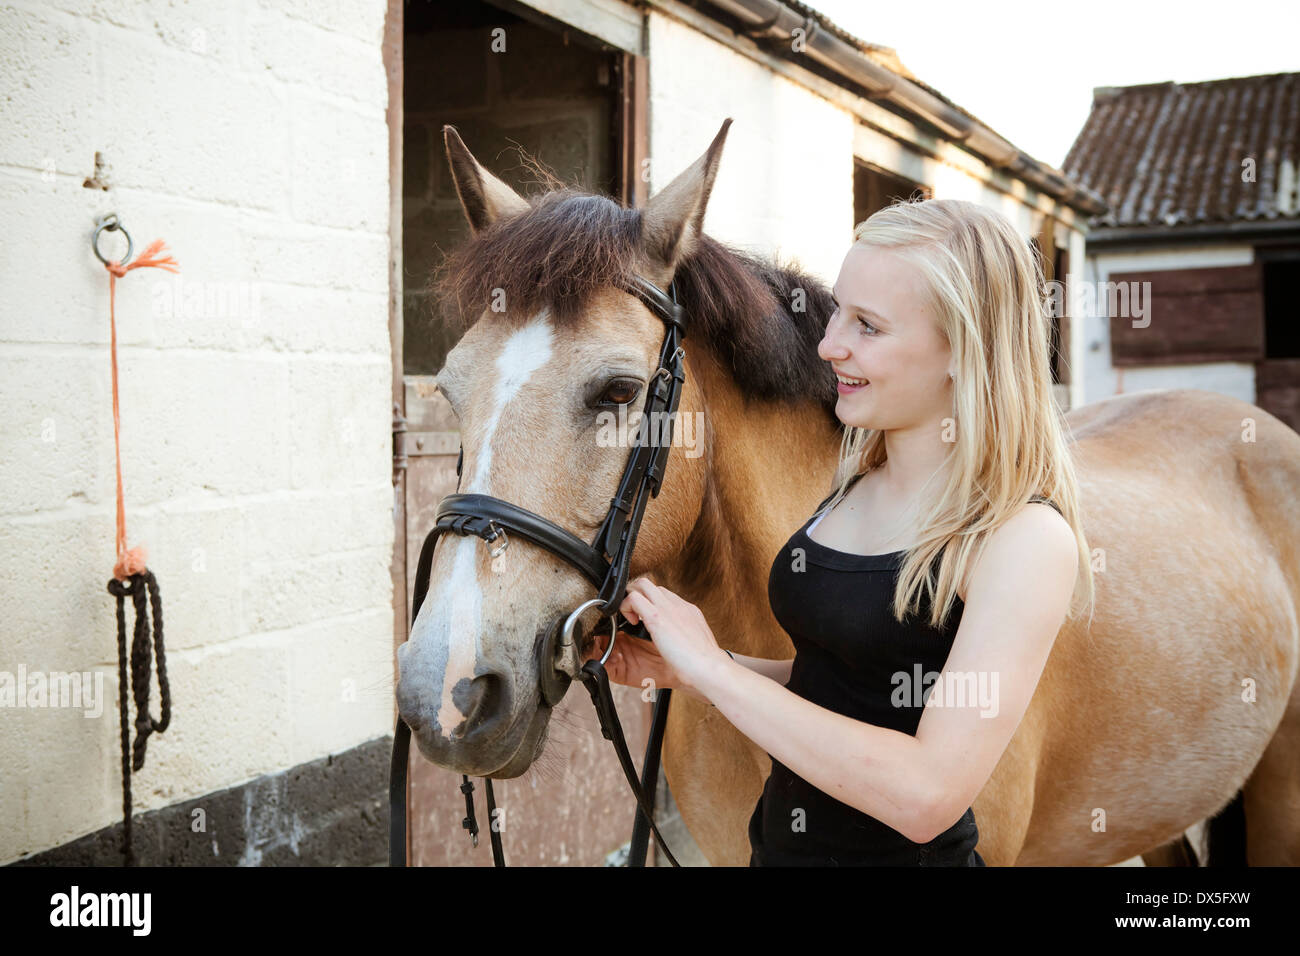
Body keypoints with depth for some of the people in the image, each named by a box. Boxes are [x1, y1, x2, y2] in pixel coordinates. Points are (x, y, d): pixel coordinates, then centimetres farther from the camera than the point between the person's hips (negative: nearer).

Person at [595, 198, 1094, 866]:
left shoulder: (1027, 540, -22)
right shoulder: (855, 486, 1)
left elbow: (928, 794, -28)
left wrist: (714, 669, -25)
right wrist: (680, 669, -4)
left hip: (902, 854, -7)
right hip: (779, 839, 7)